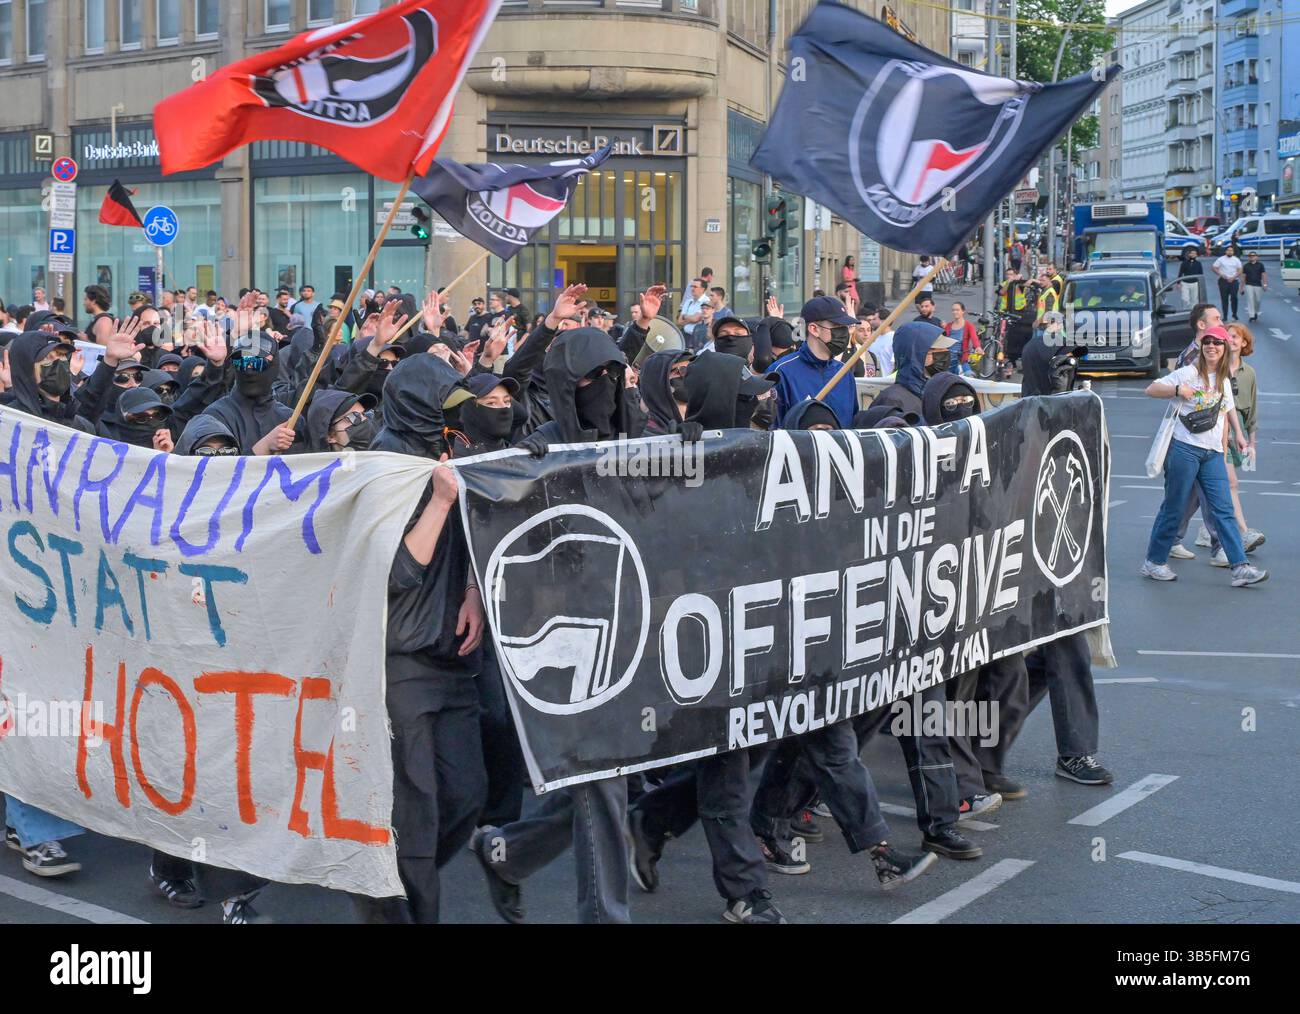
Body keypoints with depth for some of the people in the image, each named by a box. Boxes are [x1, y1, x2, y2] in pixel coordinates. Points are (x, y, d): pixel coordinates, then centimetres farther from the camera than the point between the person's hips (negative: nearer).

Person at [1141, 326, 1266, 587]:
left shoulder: (1224, 380, 16)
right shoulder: (1188, 373, -2)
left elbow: (1229, 407, 34)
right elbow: (1150, 389, -6)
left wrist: (1238, 433, 24)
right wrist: (1177, 390, -21)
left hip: (1213, 453, 5)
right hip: (1184, 449, -5)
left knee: (1223, 510, -3)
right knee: (1173, 507, 0)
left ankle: (1240, 568, -8)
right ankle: (1154, 562, 12)